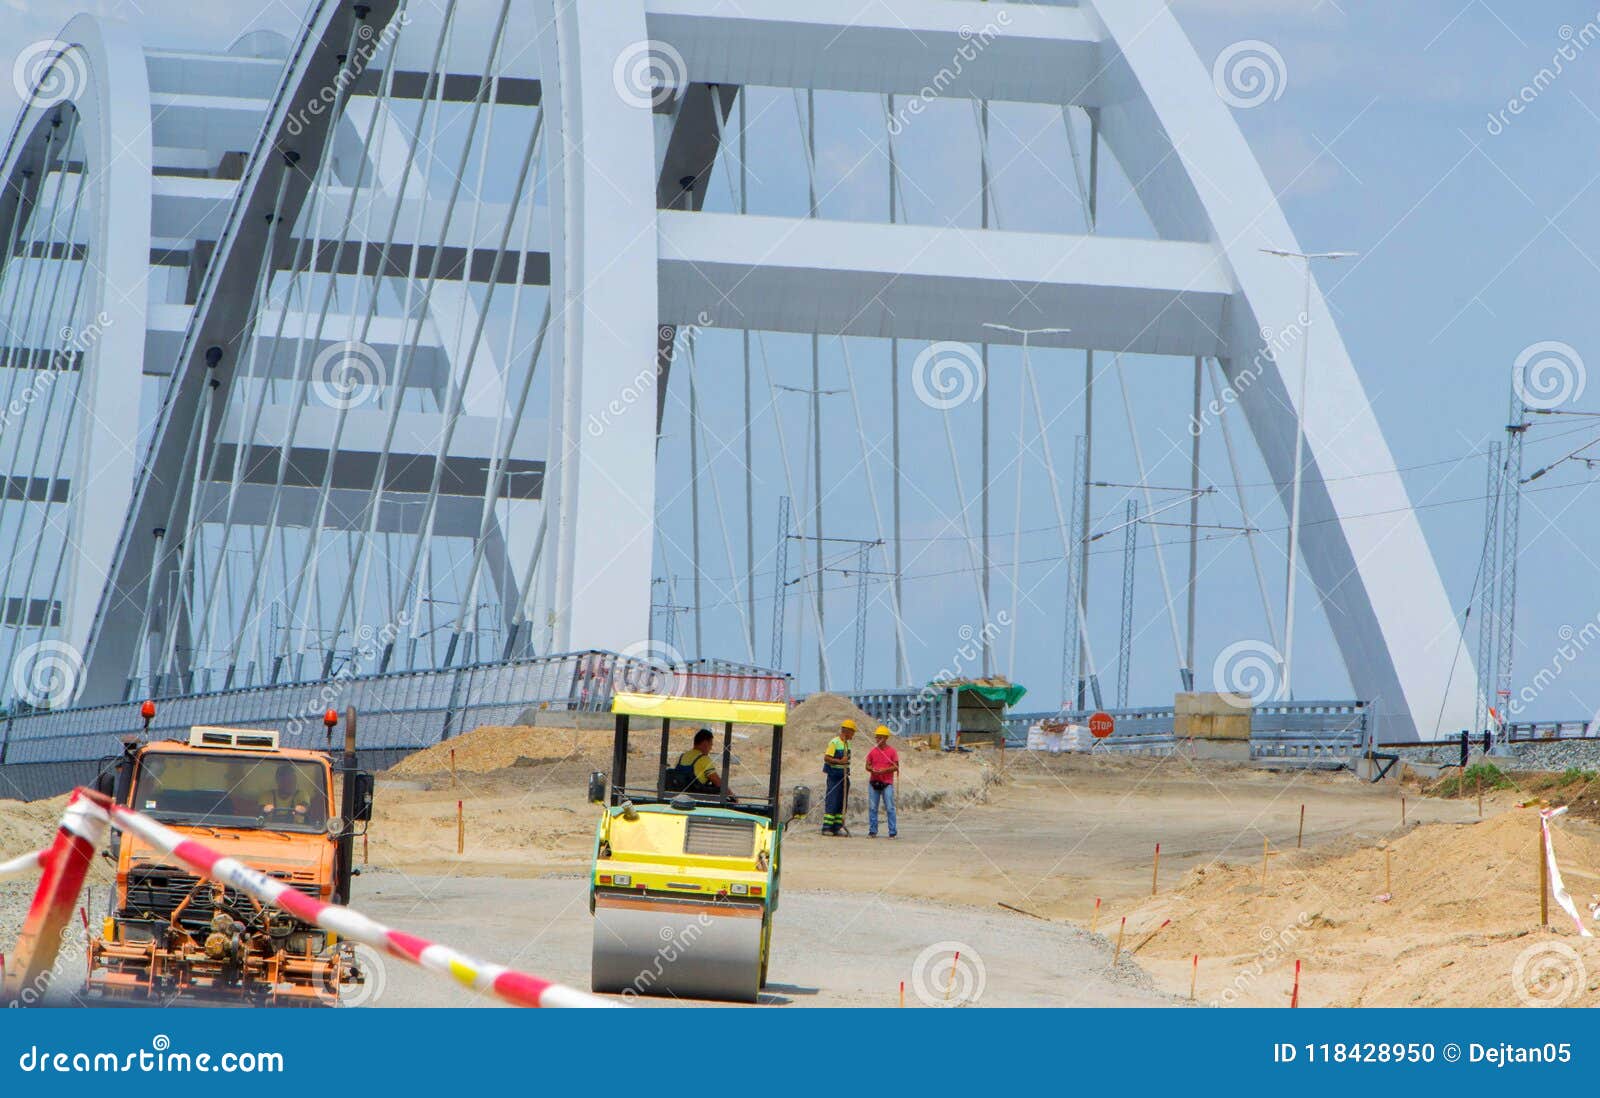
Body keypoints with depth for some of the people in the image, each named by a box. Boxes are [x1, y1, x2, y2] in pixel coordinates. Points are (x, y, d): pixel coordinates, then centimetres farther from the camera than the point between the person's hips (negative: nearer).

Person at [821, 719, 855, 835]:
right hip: (834, 776, -8)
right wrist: (839, 761, -29)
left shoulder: (846, 744, 15)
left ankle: (837, 828, 8)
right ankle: (826, 828, -9)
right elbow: (826, 758, -17)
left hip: (843, 777, 8)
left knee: (841, 804, 6)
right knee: (832, 803, -10)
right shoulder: (834, 742, -11)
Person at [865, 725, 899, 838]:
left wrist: (884, 770, -16)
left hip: (887, 783, -4)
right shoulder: (872, 751, 10)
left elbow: (896, 767, -2)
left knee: (889, 808, -4)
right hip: (874, 782, 4)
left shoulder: (892, 751, 0)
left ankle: (892, 832, -1)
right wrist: (872, 770, -11)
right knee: (872, 808, 3)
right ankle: (872, 831, 9)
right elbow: (867, 766, 11)